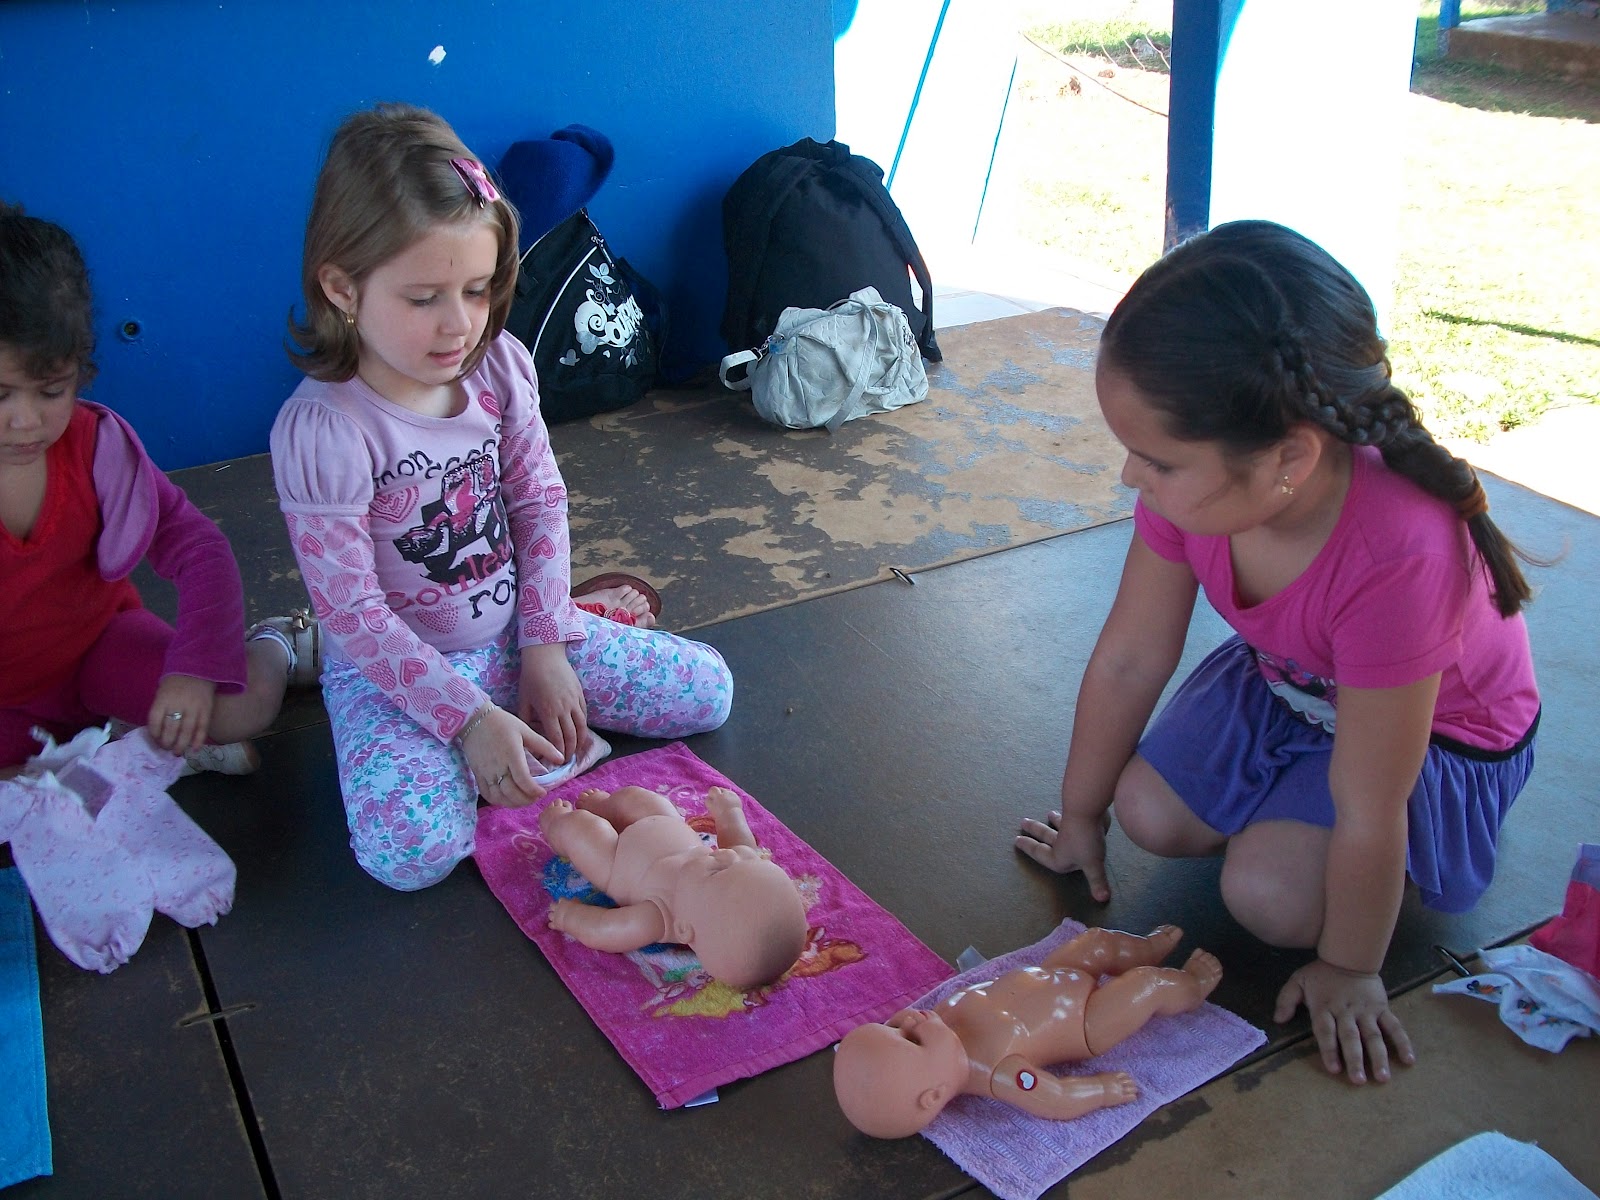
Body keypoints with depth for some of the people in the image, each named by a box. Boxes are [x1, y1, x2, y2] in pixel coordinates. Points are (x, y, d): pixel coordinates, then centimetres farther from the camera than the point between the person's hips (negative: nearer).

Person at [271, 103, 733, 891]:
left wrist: (547, 647, -6)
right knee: (412, 851, -29)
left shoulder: (499, 366, -9)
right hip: (395, 669, -4)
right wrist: (469, 717, -23)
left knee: (708, 690, 0)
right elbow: (352, 613, -21)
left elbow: (541, 503, 1)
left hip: (510, 631, 4)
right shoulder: (320, 429, -24)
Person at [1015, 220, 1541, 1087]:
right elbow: (1127, 660, -14)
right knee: (1152, 815, -9)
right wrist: (1081, 817, -1)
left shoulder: (1398, 557, -46)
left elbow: (1367, 814, -33)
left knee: (1273, 894, -19)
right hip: (1284, 680, 5)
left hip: (1435, 727, -4)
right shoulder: (1200, 477, -28)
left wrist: (1349, 970, -18)